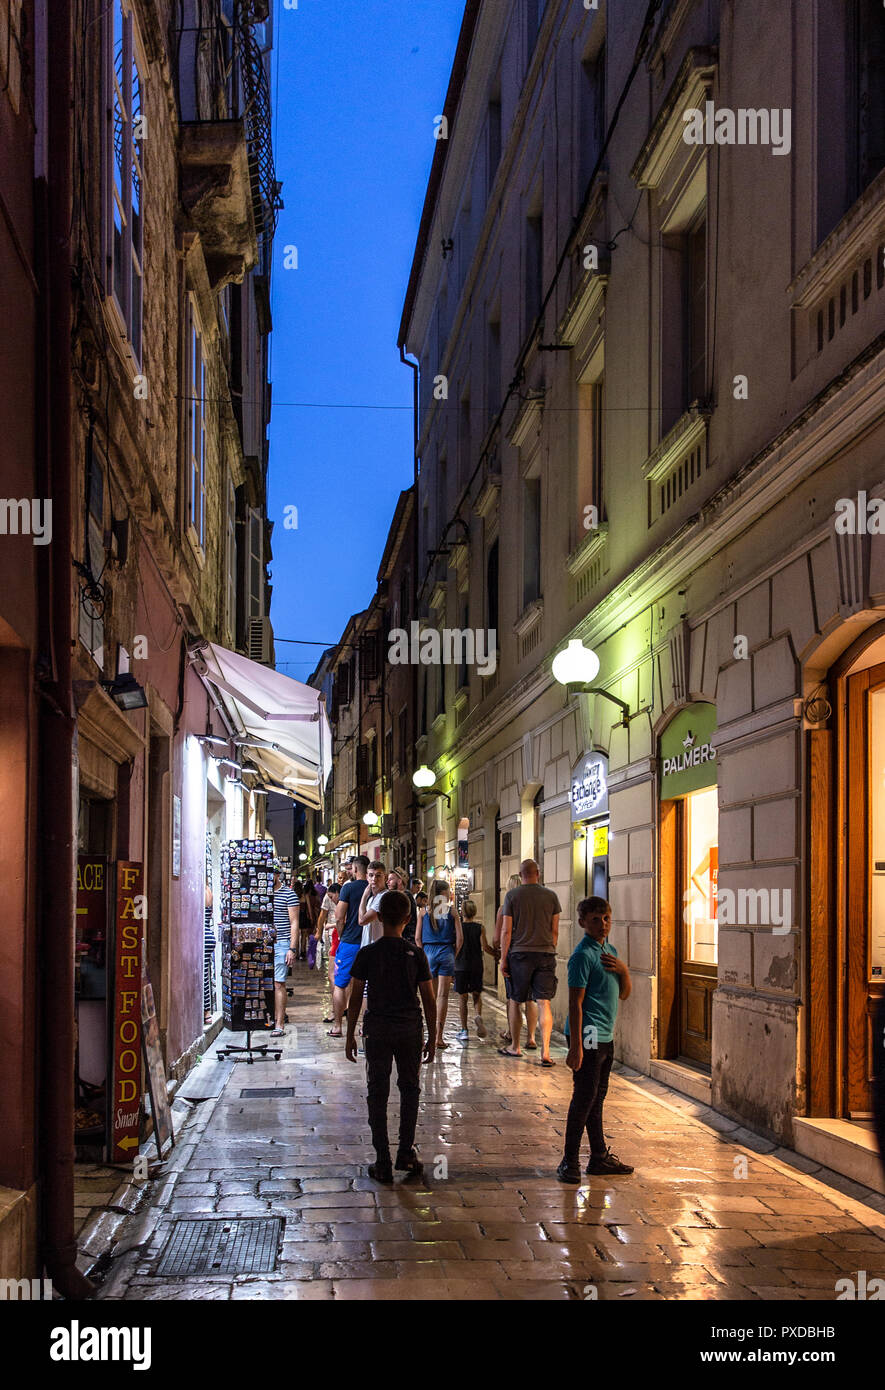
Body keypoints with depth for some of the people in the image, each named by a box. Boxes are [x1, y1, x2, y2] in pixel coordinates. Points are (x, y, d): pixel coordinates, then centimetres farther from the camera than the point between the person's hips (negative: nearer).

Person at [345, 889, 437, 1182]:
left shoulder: (367, 954, -6)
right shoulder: (416, 954, -4)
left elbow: (356, 998, -4)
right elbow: (428, 999, -2)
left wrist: (350, 1036, 5)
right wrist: (432, 1037, 7)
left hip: (377, 1029, -1)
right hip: (409, 1029, 1)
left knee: (377, 1093, 6)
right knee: (409, 1088, 17)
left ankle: (383, 1163, 4)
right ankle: (406, 1153, 17)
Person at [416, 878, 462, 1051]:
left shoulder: (425, 910, 3)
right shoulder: (451, 909, -1)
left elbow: (417, 937, 1)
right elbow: (460, 938, -4)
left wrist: (424, 954, 10)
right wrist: (454, 955, 7)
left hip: (428, 952, 2)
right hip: (446, 952, -2)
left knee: (431, 996, 11)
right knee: (443, 995, -1)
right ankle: (439, 1037, -5)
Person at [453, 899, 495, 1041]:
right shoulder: (480, 927, -1)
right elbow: (485, 946, -7)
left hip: (460, 966, -1)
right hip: (476, 966, 1)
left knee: (462, 998, 5)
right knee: (477, 995, 13)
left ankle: (464, 1030, 3)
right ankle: (478, 1016, -16)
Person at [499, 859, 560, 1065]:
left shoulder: (512, 895, -2)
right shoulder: (551, 896, 4)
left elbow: (506, 930, -3)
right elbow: (555, 930, 8)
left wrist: (503, 959, 2)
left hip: (520, 953, -1)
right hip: (546, 954, 2)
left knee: (515, 1001, 12)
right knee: (544, 1002, 0)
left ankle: (515, 1047, 21)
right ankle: (545, 1051, -8)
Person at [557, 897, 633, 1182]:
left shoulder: (610, 951, 13)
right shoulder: (583, 955, -14)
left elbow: (624, 993, 19)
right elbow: (575, 1002, -17)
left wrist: (623, 970, -3)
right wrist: (576, 1046, -21)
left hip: (606, 1036, 9)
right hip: (588, 1036, -9)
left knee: (597, 1098, 16)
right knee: (584, 1098, -6)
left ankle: (600, 1158, 24)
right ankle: (570, 1162, 0)